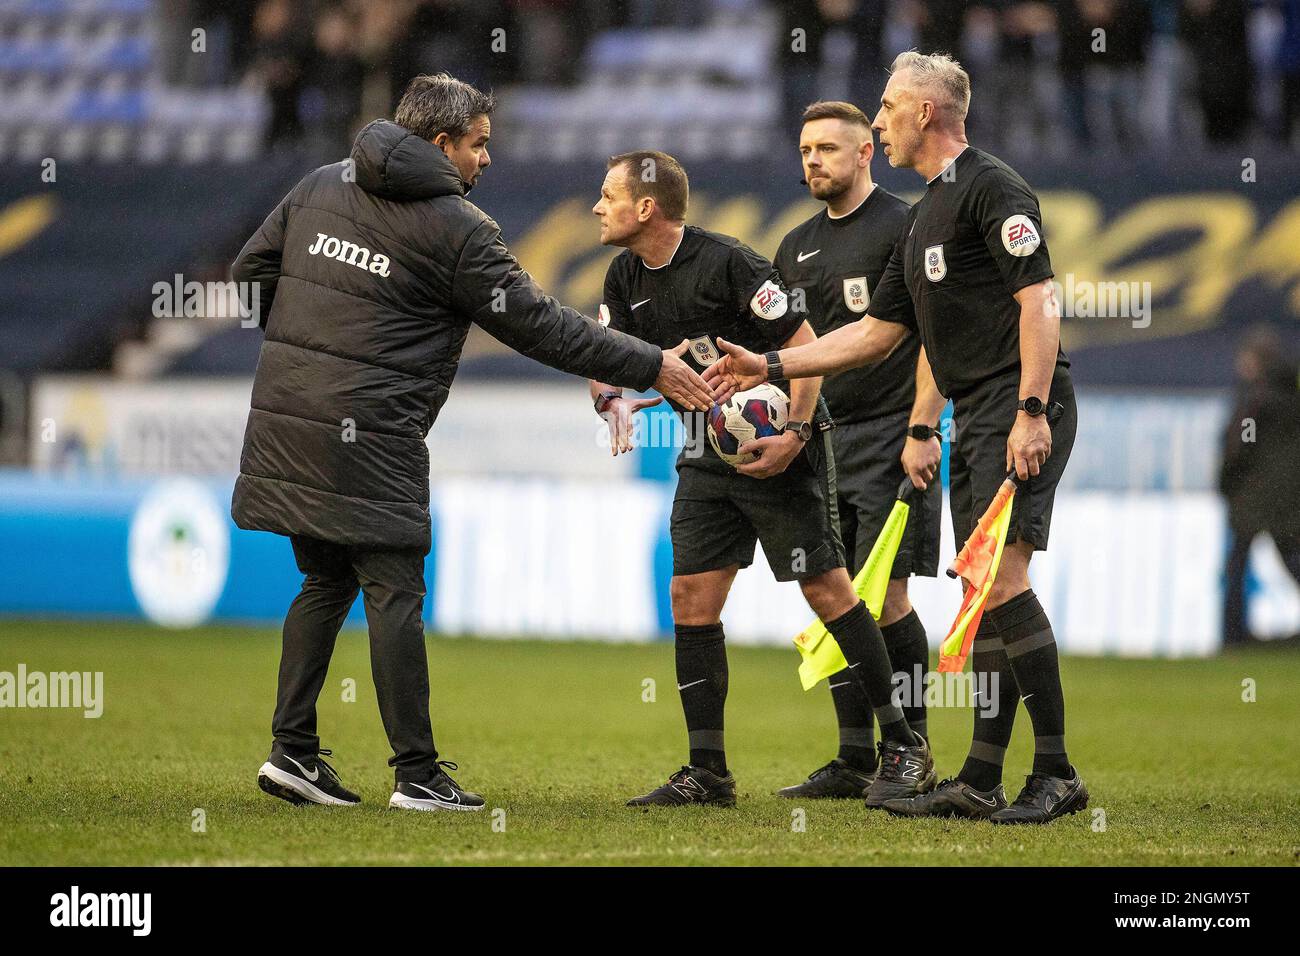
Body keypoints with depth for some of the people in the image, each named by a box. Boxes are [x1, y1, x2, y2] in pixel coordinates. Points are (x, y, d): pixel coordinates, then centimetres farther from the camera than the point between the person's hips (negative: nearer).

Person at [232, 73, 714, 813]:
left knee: (326, 584, 16)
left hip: (287, 419, 7)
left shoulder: (321, 187, 11)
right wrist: (650, 368, -3)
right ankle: (418, 774, 0)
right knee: (395, 594, -2)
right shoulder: (456, 230, -8)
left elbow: (251, 273, 16)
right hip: (368, 439, -7)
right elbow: (540, 326, -8)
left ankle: (293, 751, 13)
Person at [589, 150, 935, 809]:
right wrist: (612, 400, -12)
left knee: (826, 588, -8)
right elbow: (604, 359, 12)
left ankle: (904, 747, 0)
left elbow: (804, 344, -16)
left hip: (777, 450, -7)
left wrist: (795, 437, -23)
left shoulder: (726, 262, -18)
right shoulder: (626, 277, 5)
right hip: (708, 457, 7)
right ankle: (707, 772, 4)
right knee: (690, 599, -1)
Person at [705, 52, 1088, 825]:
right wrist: (769, 367, 23)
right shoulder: (924, 216, 22)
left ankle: (1056, 774, -15)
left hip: (1022, 411, -10)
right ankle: (980, 782, 8)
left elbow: (1040, 302, -16)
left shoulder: (993, 189, -8)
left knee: (1001, 577, -17)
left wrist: (1031, 413, -24)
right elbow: (878, 332, 27)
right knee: (984, 594, 7)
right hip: (975, 419, 10)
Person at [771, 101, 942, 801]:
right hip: (823, 442, 7)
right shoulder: (798, 246, 16)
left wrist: (924, 430, -18)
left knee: (885, 598, -10)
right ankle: (854, 763, 10)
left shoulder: (900, 227, -5)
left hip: (888, 439, -7)